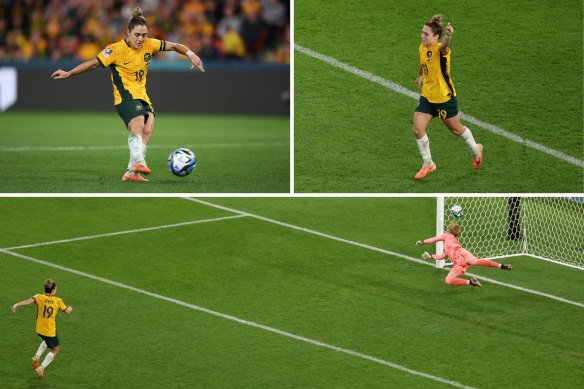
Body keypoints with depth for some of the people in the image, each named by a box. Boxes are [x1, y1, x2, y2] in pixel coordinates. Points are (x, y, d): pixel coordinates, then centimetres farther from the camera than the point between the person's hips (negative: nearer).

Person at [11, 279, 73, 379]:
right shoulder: (58, 301, -9)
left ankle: (37, 357, 17)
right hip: (51, 331, -4)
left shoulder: (40, 297, -9)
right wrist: (70, 308, 23)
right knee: (55, 350, 14)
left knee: (46, 341, 36)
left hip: (39, 329, 4)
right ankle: (41, 368, 0)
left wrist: (16, 305, -36)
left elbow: (30, 301, -27)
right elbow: (67, 311, 0)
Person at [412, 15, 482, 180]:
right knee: (418, 130, -5)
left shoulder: (440, 49, -25)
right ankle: (428, 164, 14)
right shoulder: (422, 48, -3)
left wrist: (448, 36, -74)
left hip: (445, 98, -6)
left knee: (456, 129, 14)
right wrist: (420, 76, 36)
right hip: (427, 97, 6)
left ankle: (476, 150, 44)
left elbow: (444, 45, -52)